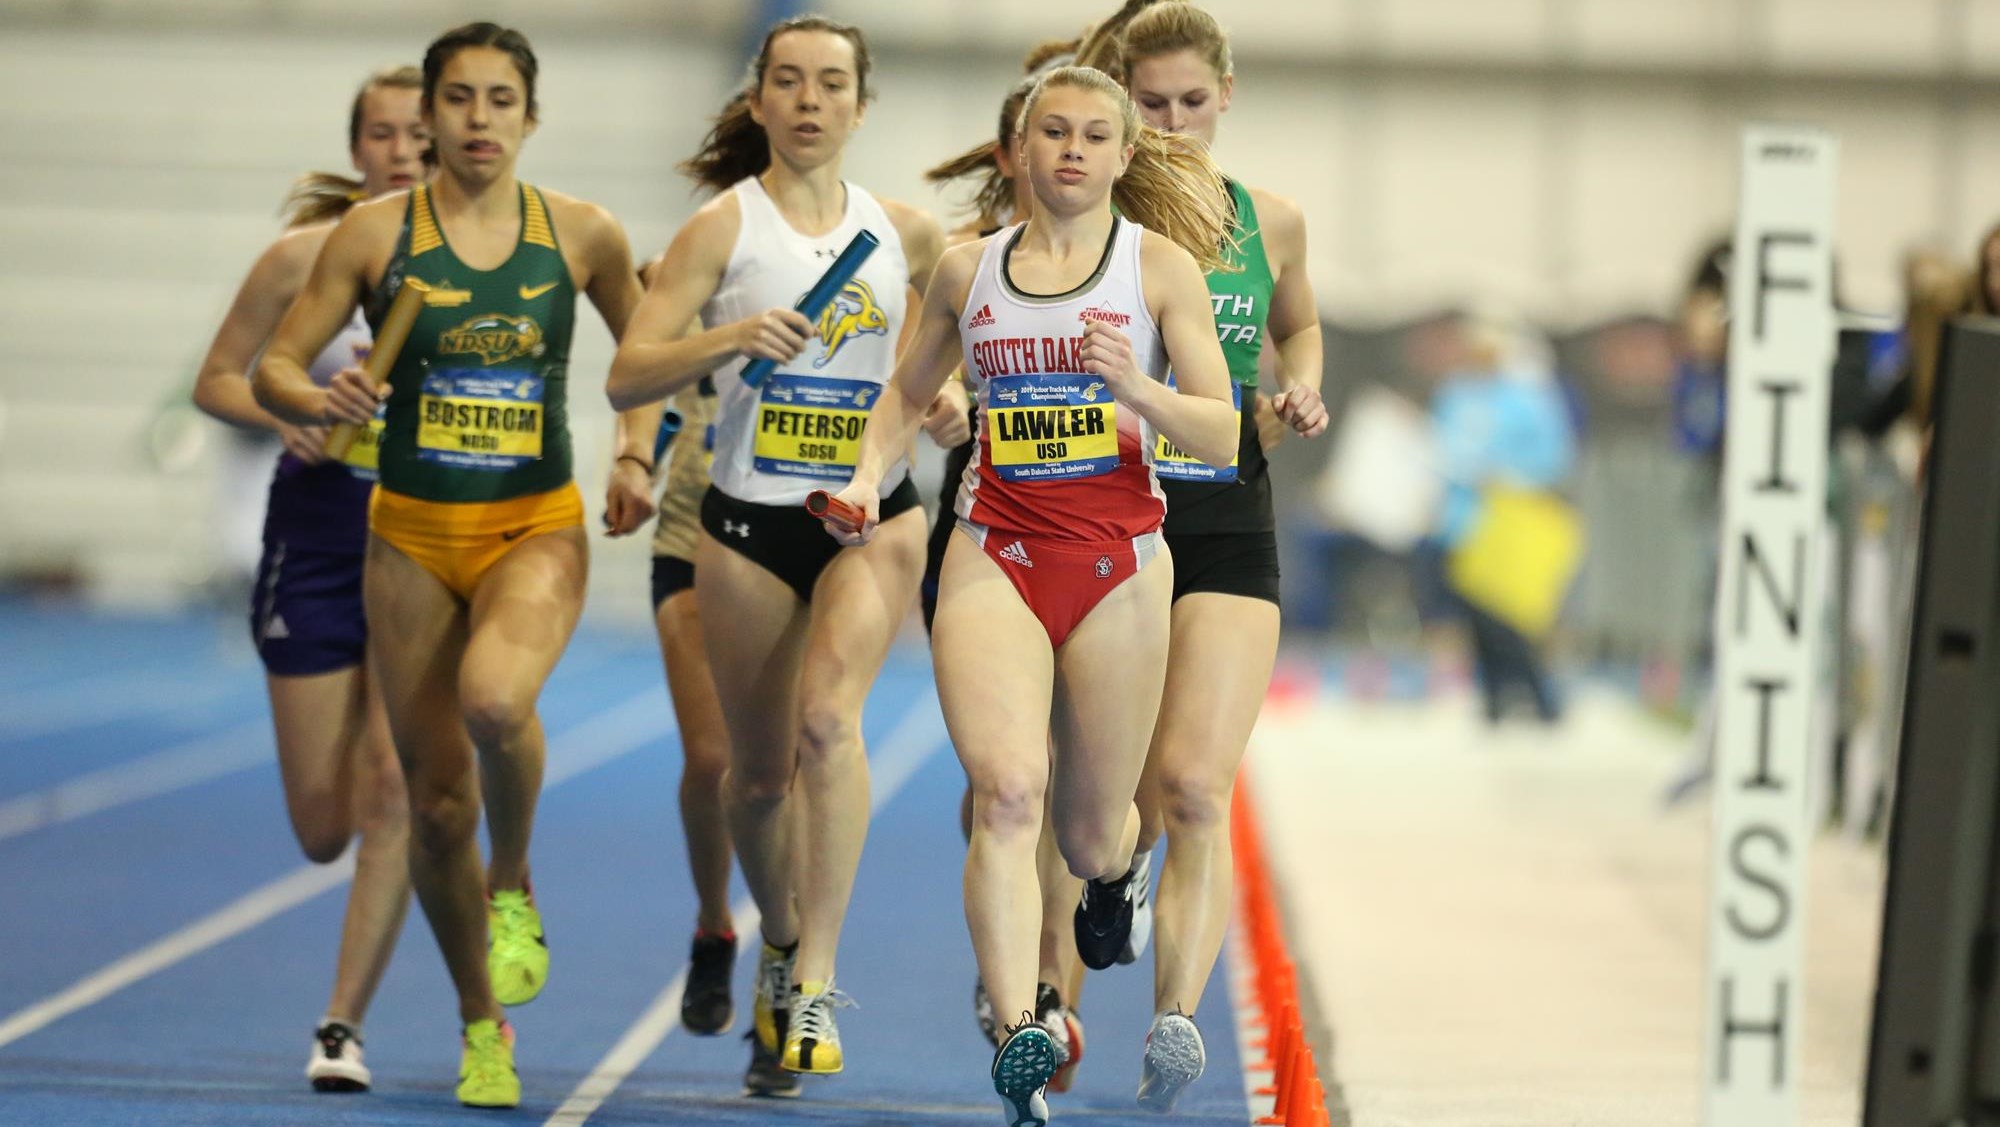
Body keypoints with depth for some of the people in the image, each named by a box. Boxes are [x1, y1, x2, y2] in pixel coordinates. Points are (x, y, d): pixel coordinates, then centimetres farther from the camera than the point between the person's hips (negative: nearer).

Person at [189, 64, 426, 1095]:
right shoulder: (306, 257, -3)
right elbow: (216, 380, 3)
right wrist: (283, 414, -16)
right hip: (316, 541, 0)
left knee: (391, 797, -12)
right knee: (322, 828, 2)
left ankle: (343, 1026, -4)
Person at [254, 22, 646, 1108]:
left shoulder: (582, 234, 1)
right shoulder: (375, 234, -2)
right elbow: (273, 365, 1)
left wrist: (635, 453, 3)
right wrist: (318, 400, -20)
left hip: (537, 528, -1)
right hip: (412, 533, 1)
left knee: (494, 698, -33)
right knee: (437, 803, 3)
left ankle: (513, 885, -4)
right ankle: (481, 1026, 23)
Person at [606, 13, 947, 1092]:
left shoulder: (906, 233, 5)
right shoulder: (725, 226, -4)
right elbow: (628, 377, -9)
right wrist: (731, 338, -25)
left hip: (873, 516, 0)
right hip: (750, 523, 0)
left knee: (829, 715, -24)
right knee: (758, 771, 7)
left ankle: (815, 986, -24)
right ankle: (780, 944, 37)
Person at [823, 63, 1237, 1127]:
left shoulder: (1160, 264, 1)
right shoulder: (967, 268, 9)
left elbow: (1222, 437, -3)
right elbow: (906, 395, 23)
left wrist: (1134, 387, -21)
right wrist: (868, 477, 5)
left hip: (1116, 560, -1)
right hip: (994, 554, 1)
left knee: (1089, 838, 8)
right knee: (1006, 790, -22)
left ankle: (1114, 871, 47)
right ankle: (1017, 1038, -31)